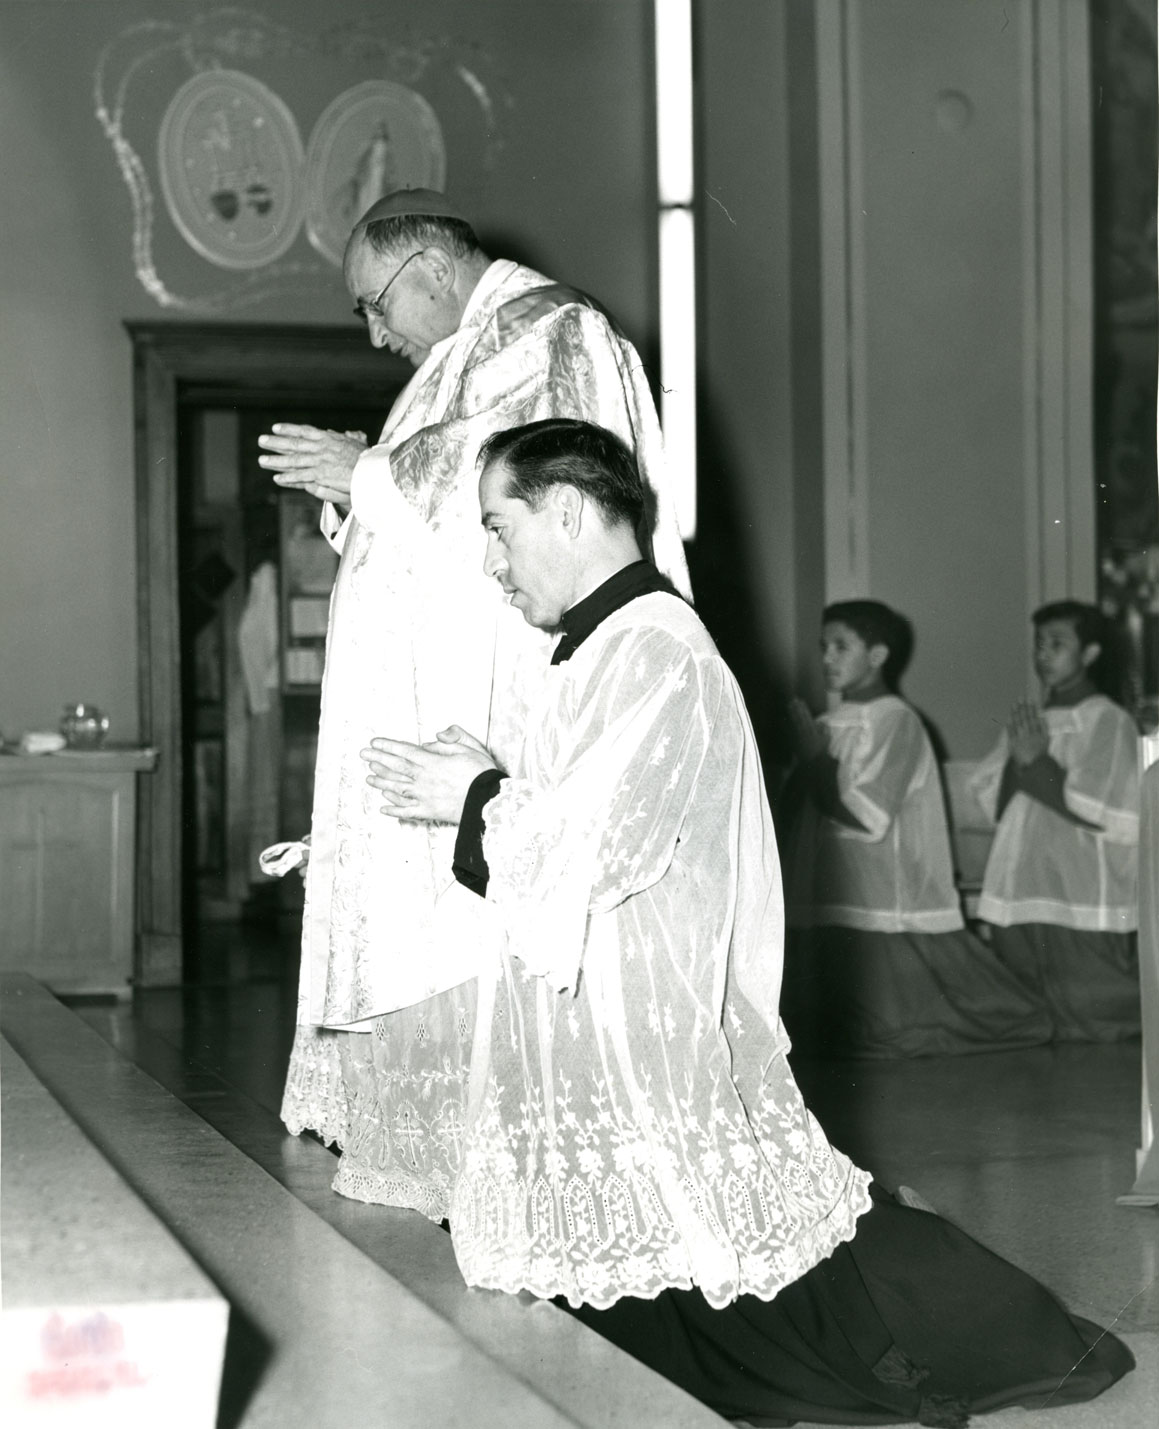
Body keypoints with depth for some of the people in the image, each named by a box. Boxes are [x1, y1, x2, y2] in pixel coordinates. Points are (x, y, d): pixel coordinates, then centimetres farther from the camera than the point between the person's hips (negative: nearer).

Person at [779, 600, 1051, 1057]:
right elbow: (796, 803, 16)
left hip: (887, 921, -8)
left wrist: (813, 759, -13)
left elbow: (868, 818, -18)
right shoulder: (829, 725, 14)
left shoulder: (895, 720, -9)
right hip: (831, 912, 8)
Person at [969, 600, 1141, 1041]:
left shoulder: (1108, 722, -5)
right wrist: (1019, 761, -7)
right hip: (1022, 903, 6)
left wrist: (1037, 763, -10)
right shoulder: (1027, 722, 13)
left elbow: (1107, 817, -13)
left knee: (1086, 1032, -3)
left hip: (1083, 910, -6)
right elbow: (992, 805, 11)